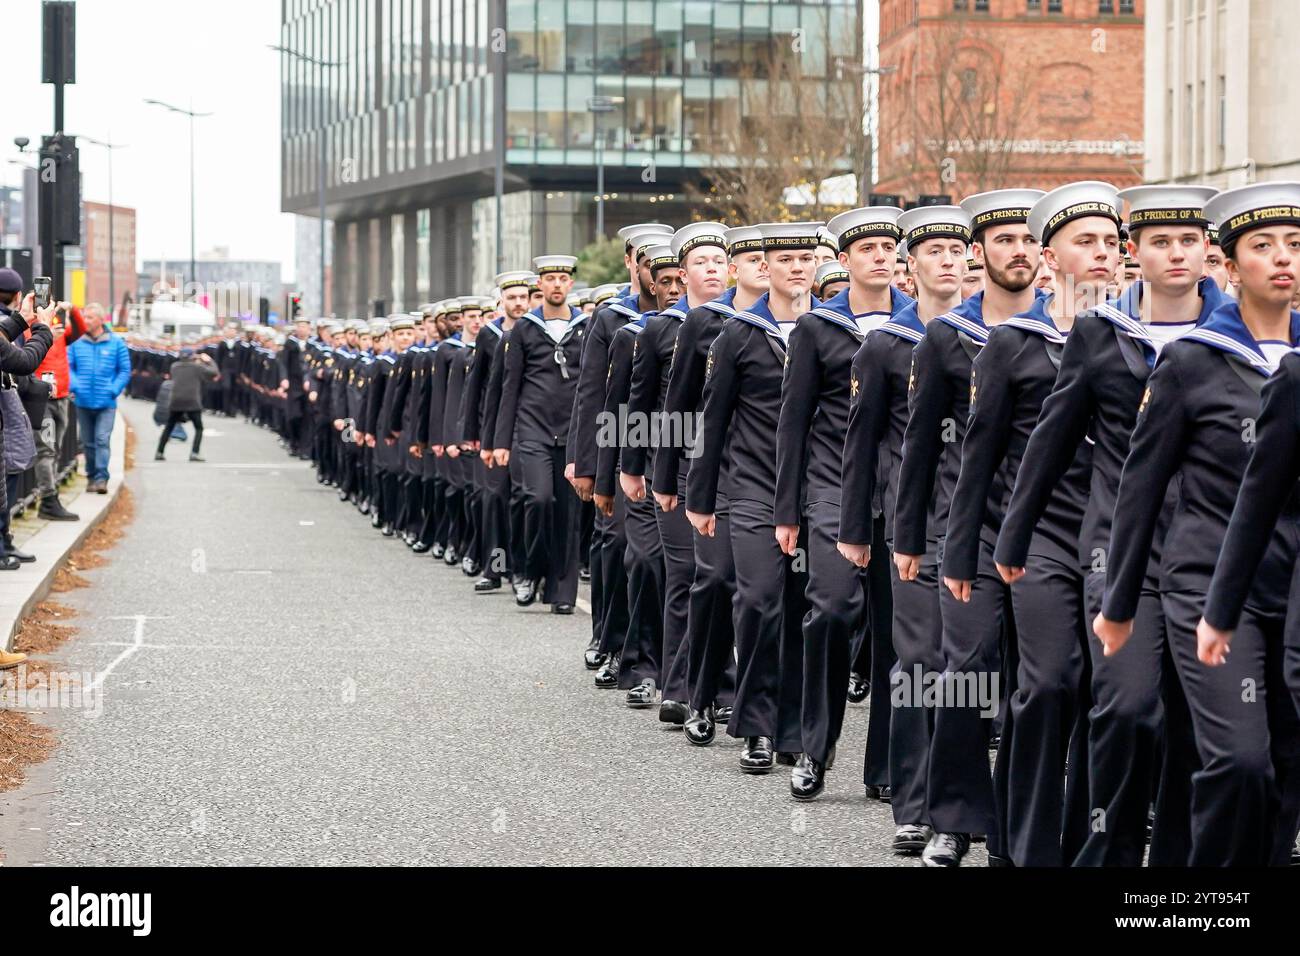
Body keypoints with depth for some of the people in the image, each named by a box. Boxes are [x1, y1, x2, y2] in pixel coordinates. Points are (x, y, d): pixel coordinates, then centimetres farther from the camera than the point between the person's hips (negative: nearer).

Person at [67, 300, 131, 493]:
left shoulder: (116, 343, -1)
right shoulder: (76, 342, 3)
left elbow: (125, 370, 2)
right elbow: (67, 366, 6)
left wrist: (114, 389, -9)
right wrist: (74, 385, -10)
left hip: (106, 403, -3)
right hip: (83, 402, 3)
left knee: (102, 440, -12)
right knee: (88, 442, 10)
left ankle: (101, 478, -12)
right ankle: (92, 477, 21)